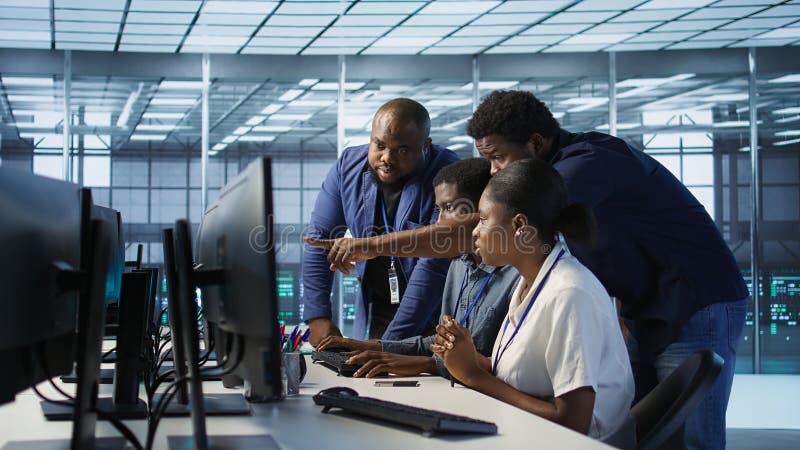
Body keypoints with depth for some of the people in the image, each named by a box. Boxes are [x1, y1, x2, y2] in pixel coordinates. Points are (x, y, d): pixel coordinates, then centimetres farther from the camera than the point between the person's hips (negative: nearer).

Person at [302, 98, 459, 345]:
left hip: (432, 314, -3)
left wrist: (391, 343, -26)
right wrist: (317, 317, -9)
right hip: (373, 314, 4)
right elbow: (320, 237, 1)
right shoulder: (348, 166, -2)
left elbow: (434, 266, -22)